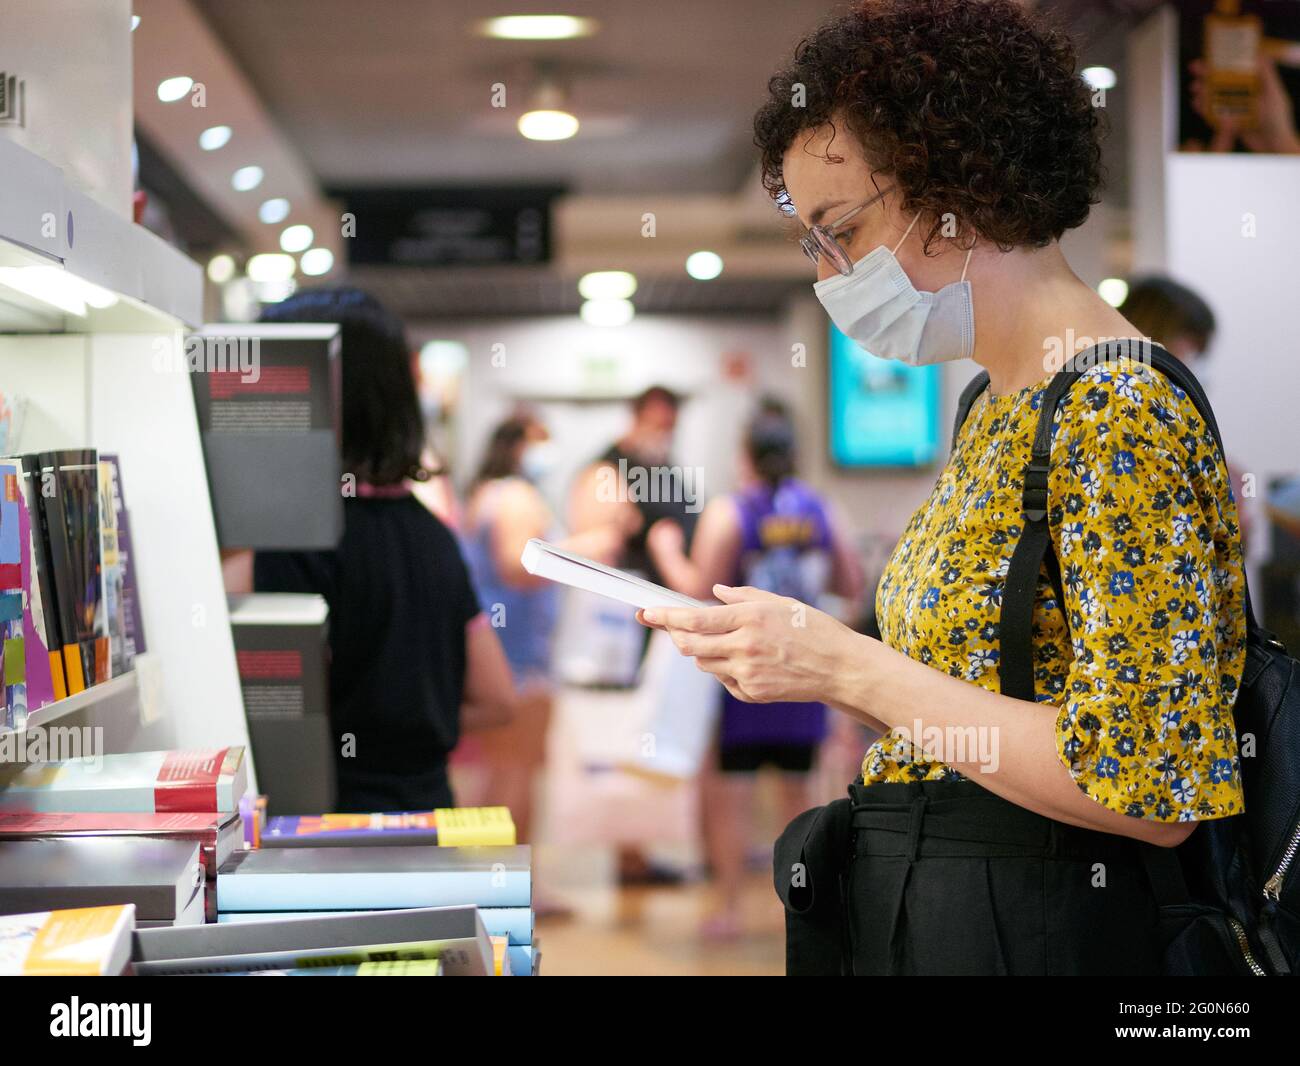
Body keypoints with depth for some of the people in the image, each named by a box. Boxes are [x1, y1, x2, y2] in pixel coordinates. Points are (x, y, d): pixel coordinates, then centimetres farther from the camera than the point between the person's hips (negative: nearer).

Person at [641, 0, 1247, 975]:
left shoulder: (1122, 411, -17)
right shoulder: (997, 405, 10)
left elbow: (1151, 788, -23)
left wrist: (848, 667, -20)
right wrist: (788, 654, 0)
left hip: (1031, 930, -8)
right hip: (911, 911, 8)